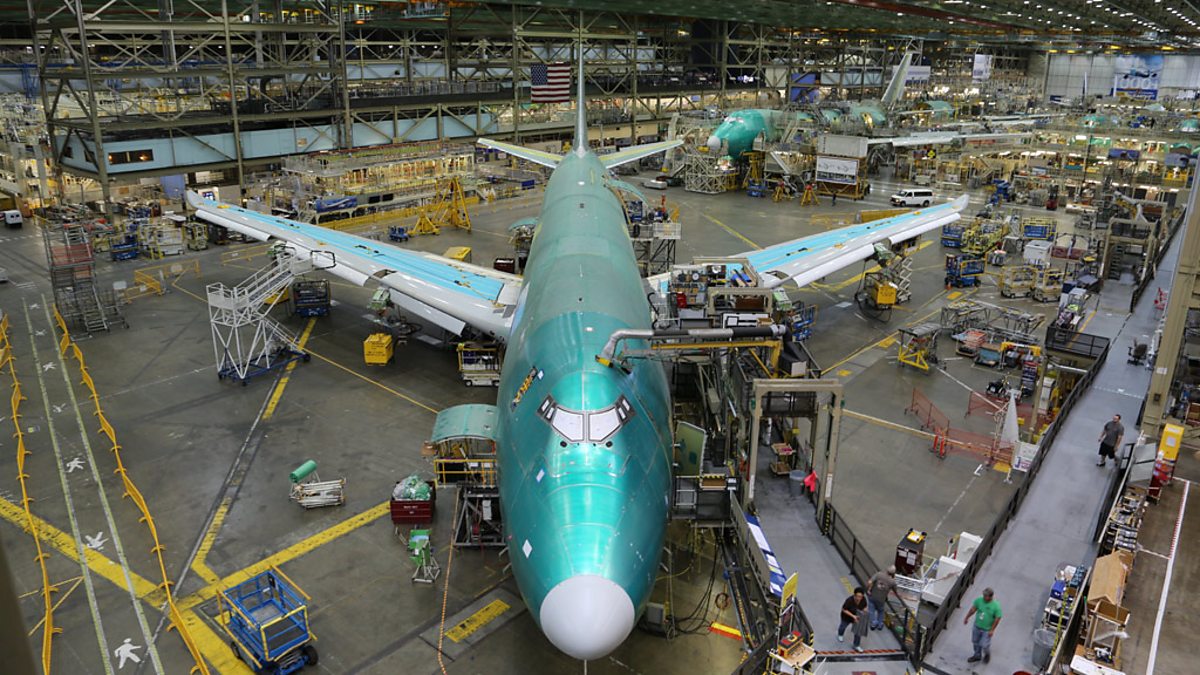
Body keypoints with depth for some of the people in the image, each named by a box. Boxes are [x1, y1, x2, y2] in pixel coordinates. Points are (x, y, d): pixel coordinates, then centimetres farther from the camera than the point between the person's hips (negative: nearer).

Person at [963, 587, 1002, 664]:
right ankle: (977, 655, 44)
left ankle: (987, 655, 40)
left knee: (984, 645, 6)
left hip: (987, 630, -4)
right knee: (975, 642, 19)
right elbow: (973, 609, 1)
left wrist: (992, 630, -13)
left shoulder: (996, 606, -24)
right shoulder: (979, 600, -14)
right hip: (976, 627, 4)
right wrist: (967, 617, 9)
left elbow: (997, 618, -16)